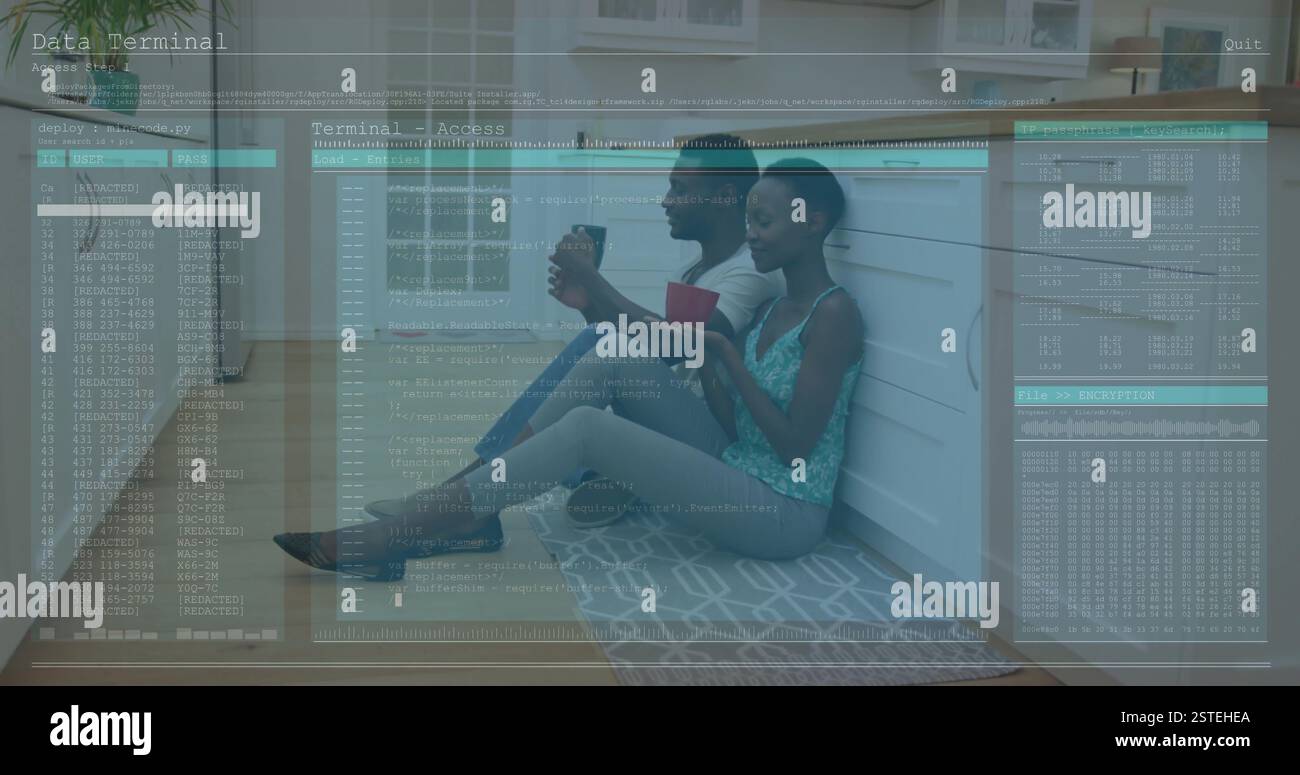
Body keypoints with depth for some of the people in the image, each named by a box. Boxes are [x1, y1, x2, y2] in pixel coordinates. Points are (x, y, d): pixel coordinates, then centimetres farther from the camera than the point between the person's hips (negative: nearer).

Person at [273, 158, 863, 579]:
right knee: (611, 363, -6)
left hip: (784, 514, -9)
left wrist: (727, 357, -15)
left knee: (587, 426, -23)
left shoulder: (833, 314, -13)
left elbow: (794, 444, -18)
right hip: (736, 476, 9)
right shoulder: (770, 310, 14)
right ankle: (455, 507, -7)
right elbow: (734, 428, 10)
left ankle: (383, 542, -22)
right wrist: (700, 358, -4)